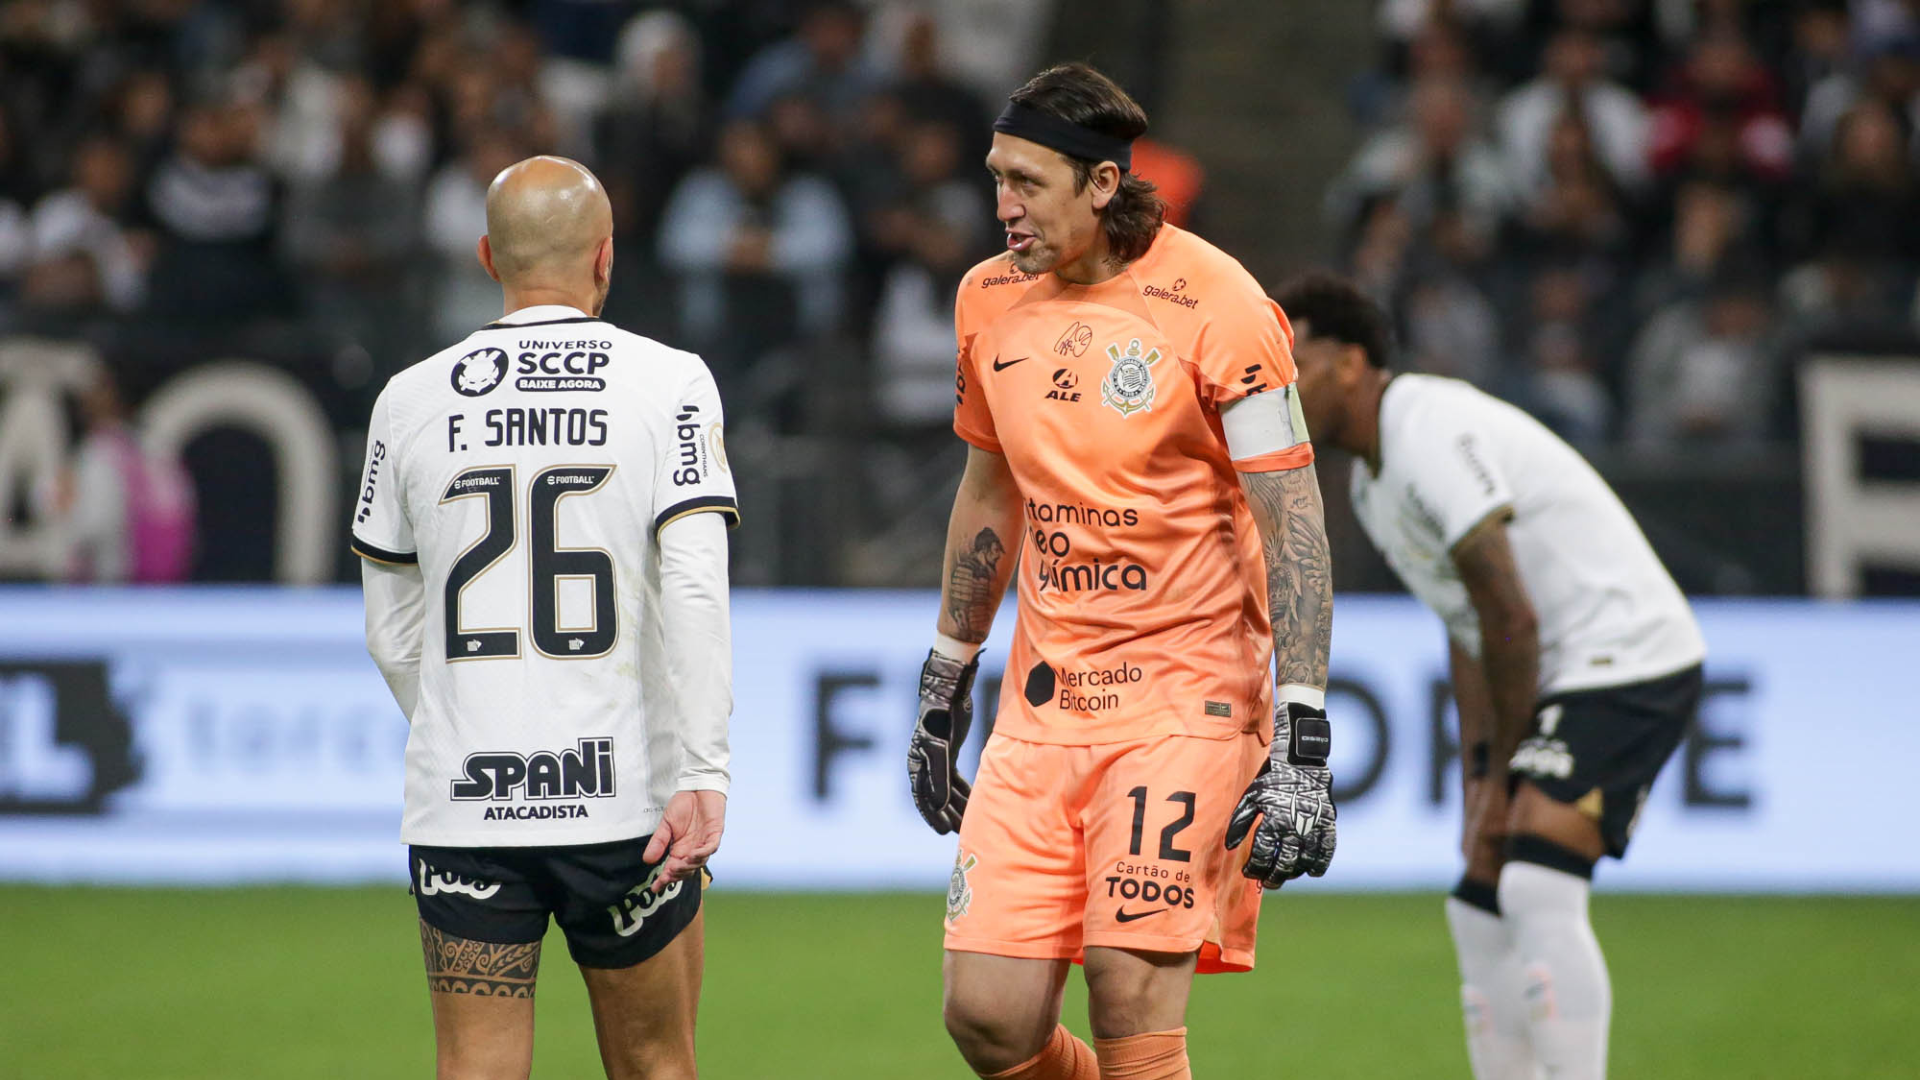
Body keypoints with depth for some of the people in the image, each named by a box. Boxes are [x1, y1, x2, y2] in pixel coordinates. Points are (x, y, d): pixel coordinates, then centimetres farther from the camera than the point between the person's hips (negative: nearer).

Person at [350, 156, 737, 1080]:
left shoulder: (411, 400, 5)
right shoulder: (668, 382, -2)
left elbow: (394, 636, 12)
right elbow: (695, 590, -12)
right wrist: (701, 774, -13)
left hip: (460, 809, 1)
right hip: (624, 797, -1)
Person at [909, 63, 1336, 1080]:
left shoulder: (1214, 304, -12)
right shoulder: (990, 298, 7)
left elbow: (1293, 524, -12)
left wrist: (1301, 745, -18)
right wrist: (944, 684, 24)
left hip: (1186, 695, -5)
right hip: (1044, 694, 6)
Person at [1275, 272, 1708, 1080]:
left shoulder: (1433, 436, -19)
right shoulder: (1371, 480, 13)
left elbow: (1512, 621, -19)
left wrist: (1503, 772, -8)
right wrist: (1479, 783, 6)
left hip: (1627, 655, -10)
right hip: (1560, 681, 10)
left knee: (1537, 895, -23)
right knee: (1481, 911, 8)